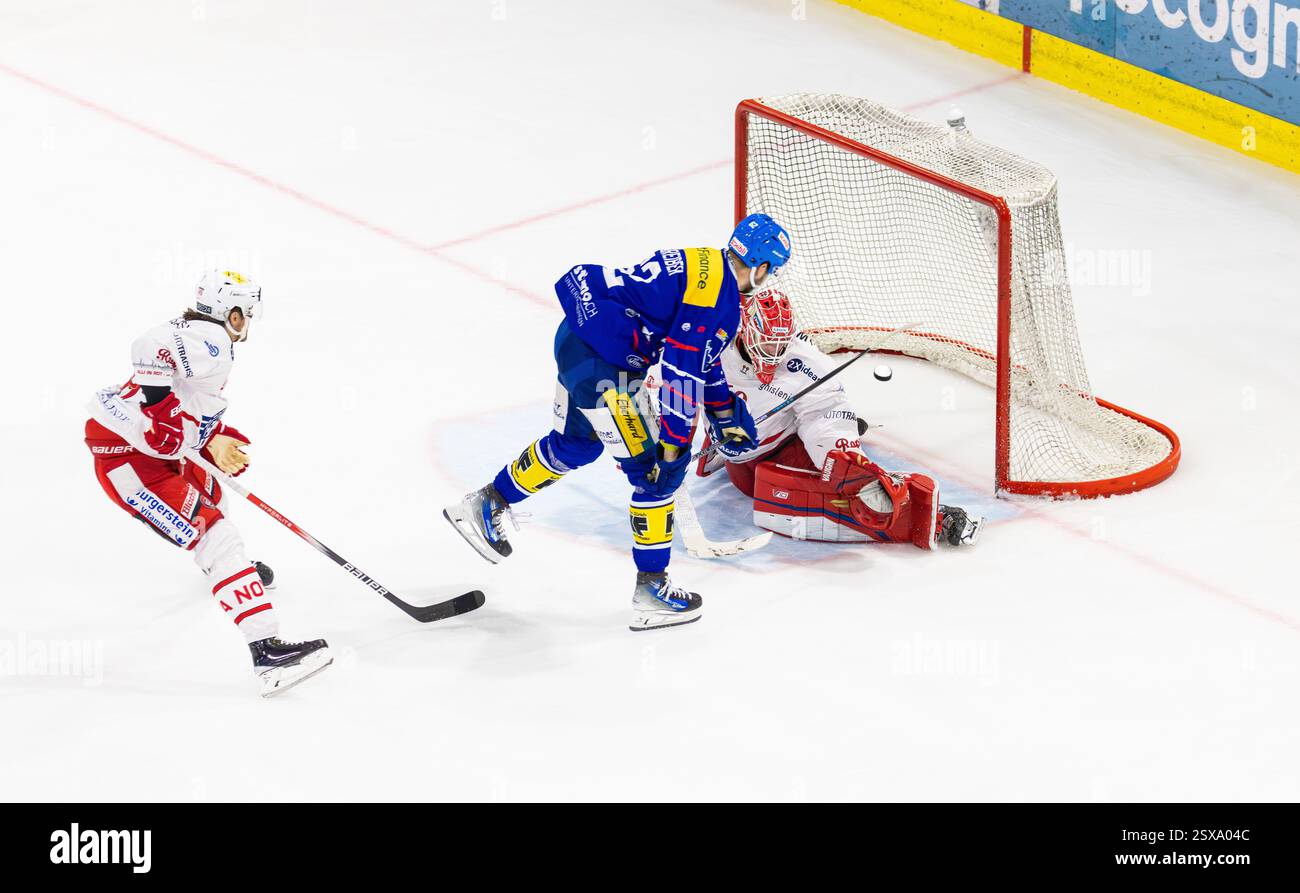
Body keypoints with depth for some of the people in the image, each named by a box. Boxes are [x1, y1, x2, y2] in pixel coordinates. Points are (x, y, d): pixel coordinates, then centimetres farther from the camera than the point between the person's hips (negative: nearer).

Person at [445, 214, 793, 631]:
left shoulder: (701, 265, 13)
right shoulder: (718, 298, -17)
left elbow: (698, 355, 26)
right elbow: (682, 371, -21)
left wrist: (726, 411, 30)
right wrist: (675, 443, -16)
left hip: (577, 336, 10)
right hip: (600, 362, -10)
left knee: (576, 443, 30)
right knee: (653, 468, -4)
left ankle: (489, 503, 45)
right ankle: (651, 587, 1)